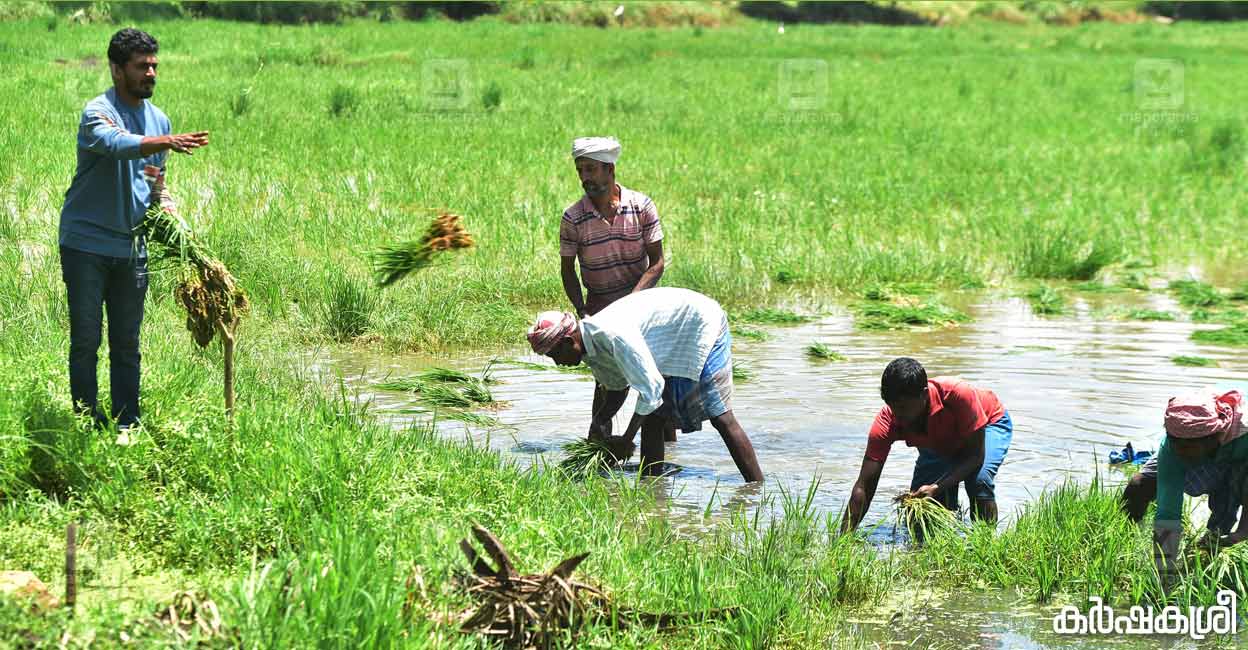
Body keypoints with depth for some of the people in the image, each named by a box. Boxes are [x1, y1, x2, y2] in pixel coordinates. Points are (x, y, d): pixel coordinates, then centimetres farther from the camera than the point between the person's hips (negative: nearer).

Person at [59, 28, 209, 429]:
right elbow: (117, 144, -36)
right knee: (86, 341, -2)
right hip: (86, 244, -6)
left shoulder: (159, 120, 9)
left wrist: (166, 205, 0)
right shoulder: (98, 113, -13)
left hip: (131, 248, 6)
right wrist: (168, 142, -51)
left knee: (127, 345, 10)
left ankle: (128, 426, 15)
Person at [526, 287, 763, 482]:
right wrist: (599, 422, -5)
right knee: (652, 420, 3)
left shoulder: (612, 335, -34)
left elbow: (650, 388, -32)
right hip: (675, 349, 10)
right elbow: (618, 387, 11)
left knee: (720, 417, -12)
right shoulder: (589, 345, -4)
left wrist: (626, 439, -25)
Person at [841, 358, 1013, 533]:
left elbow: (976, 456, -35)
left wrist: (937, 488, -48)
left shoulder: (959, 395, -43)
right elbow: (863, 487, -32)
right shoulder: (886, 422, -33)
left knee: (979, 480, -32)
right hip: (941, 443, 4)